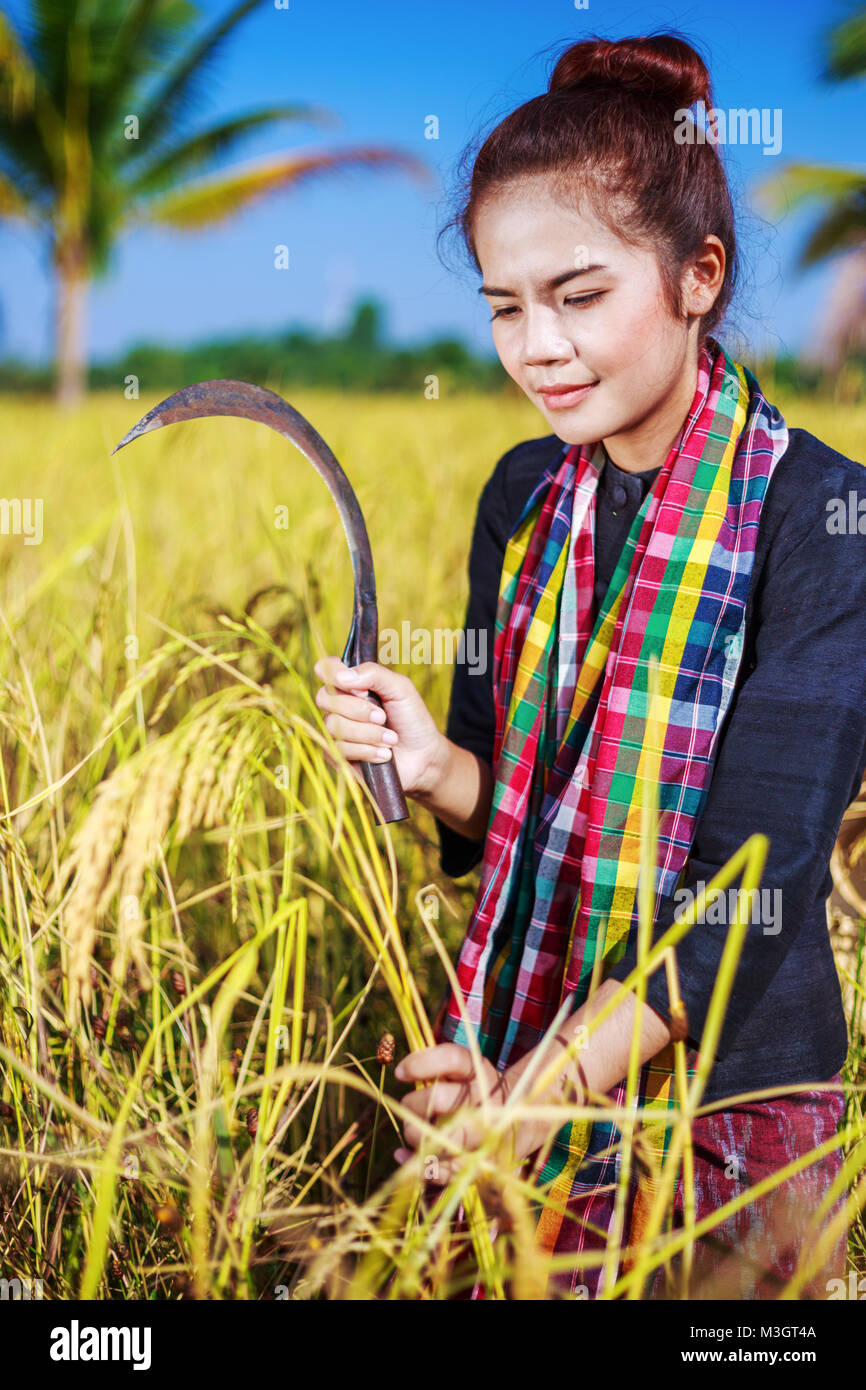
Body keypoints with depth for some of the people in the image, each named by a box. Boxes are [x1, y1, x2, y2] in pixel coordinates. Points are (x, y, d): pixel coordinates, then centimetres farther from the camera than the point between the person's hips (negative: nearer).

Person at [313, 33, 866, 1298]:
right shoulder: (525, 497, 1)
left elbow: (762, 873, -22)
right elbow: (518, 811, 8)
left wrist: (552, 1087, -30)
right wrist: (438, 769, -14)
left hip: (724, 1093, -5)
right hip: (511, 1055, 5)